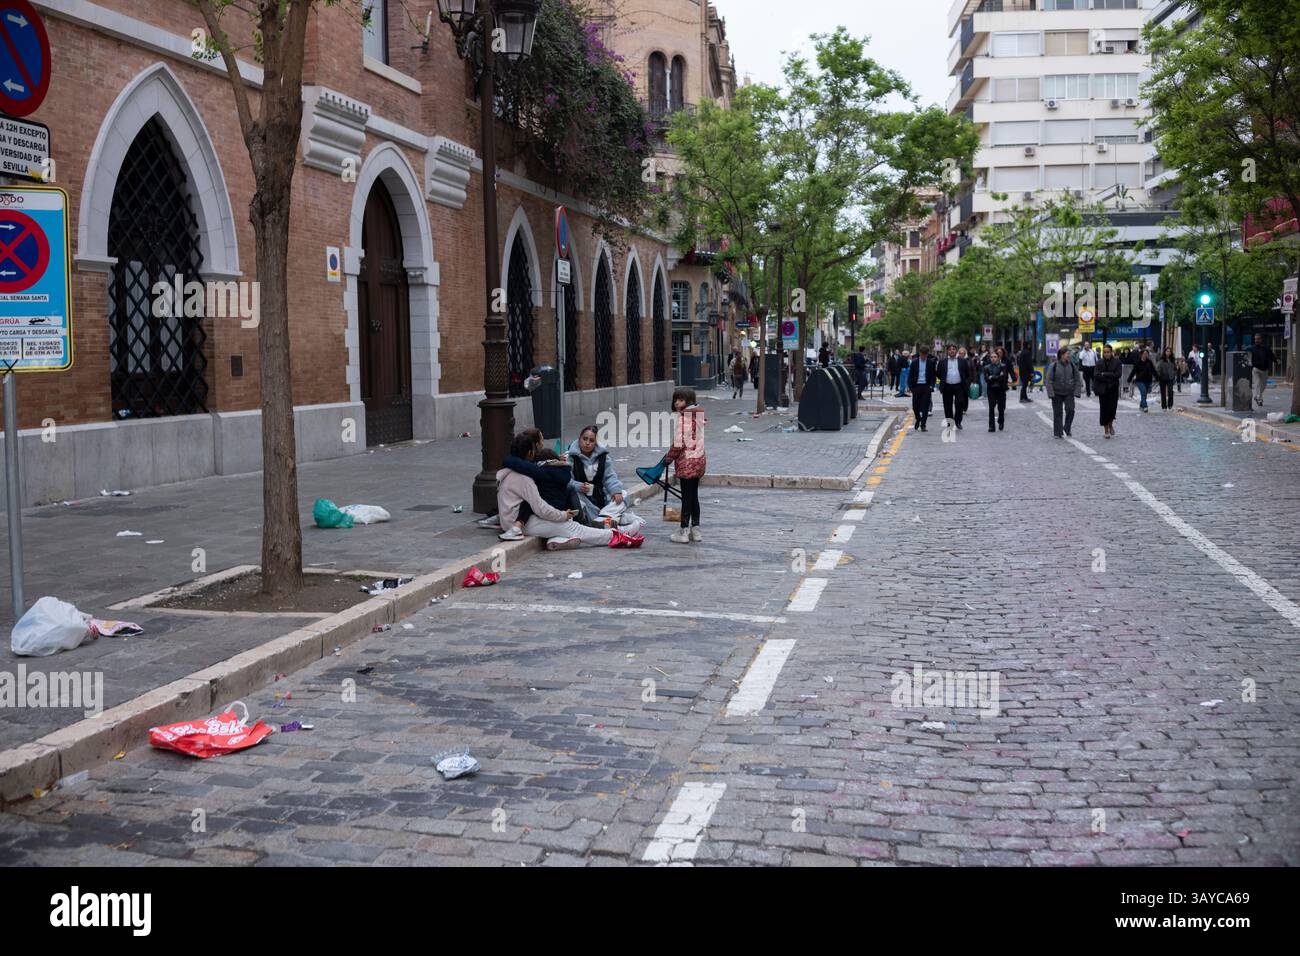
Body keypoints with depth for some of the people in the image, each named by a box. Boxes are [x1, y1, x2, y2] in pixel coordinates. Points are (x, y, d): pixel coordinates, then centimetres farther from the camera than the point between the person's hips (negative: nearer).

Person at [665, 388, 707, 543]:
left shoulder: (682, 417, -15)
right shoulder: (699, 414, 8)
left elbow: (679, 442, -19)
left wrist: (669, 457, -6)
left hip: (686, 460, -8)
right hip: (699, 459, 8)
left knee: (686, 497, -3)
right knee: (694, 495, 15)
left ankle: (683, 531, 2)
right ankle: (695, 529, 20)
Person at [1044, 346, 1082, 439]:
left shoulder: (1071, 365, 2)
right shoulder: (1053, 366, -7)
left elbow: (1077, 378, 7)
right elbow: (1048, 380, -7)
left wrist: (1076, 391, -2)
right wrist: (1051, 393, -13)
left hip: (1069, 393, 2)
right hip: (1057, 393, -2)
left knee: (1070, 410, -11)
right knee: (1057, 413, 3)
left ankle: (1066, 429, 8)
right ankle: (1058, 433, 11)